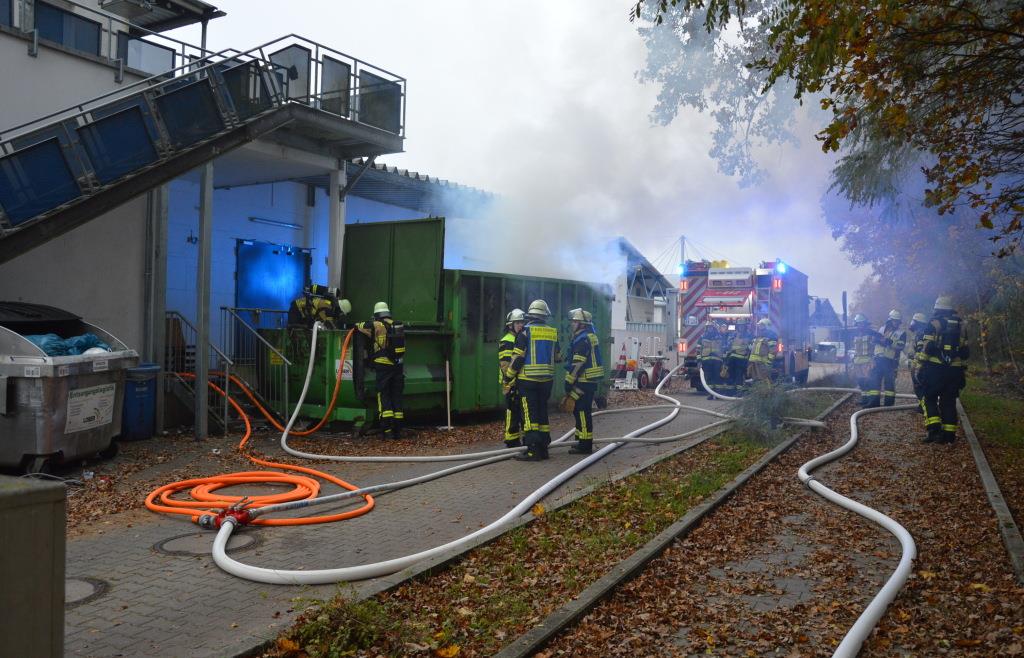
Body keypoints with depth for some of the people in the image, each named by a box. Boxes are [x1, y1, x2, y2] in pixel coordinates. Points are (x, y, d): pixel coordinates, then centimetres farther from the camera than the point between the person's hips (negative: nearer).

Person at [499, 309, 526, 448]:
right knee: (512, 412, -6)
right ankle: (512, 441, 0)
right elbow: (505, 365, -16)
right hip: (512, 383, -9)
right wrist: (512, 381, -20)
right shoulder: (506, 342, -9)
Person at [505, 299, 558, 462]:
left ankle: (533, 450, -8)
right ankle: (543, 448, 15)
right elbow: (555, 357, 14)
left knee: (530, 414, -4)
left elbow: (517, 358, -10)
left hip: (528, 380, -5)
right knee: (542, 413, 13)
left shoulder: (526, 331, -8)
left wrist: (508, 378, -3)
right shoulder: (553, 333, 7)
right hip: (546, 380, 5)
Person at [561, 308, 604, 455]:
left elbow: (577, 365, -20)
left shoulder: (582, 339, -16)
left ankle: (585, 445, -4)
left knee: (582, 411, -7)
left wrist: (568, 384, -17)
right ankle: (583, 441, 25)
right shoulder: (591, 336, 17)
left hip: (583, 382, -10)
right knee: (580, 411, 17)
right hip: (590, 381, 10)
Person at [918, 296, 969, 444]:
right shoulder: (960, 324, 13)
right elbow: (965, 351, 14)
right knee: (948, 401, 9)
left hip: (935, 368, -5)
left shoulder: (935, 323, -4)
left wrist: (921, 365, -8)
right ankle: (949, 433, 6)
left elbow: (927, 348, -11)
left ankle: (934, 429, -11)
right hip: (955, 370, 5)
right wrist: (963, 370, 19)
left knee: (930, 398, 4)